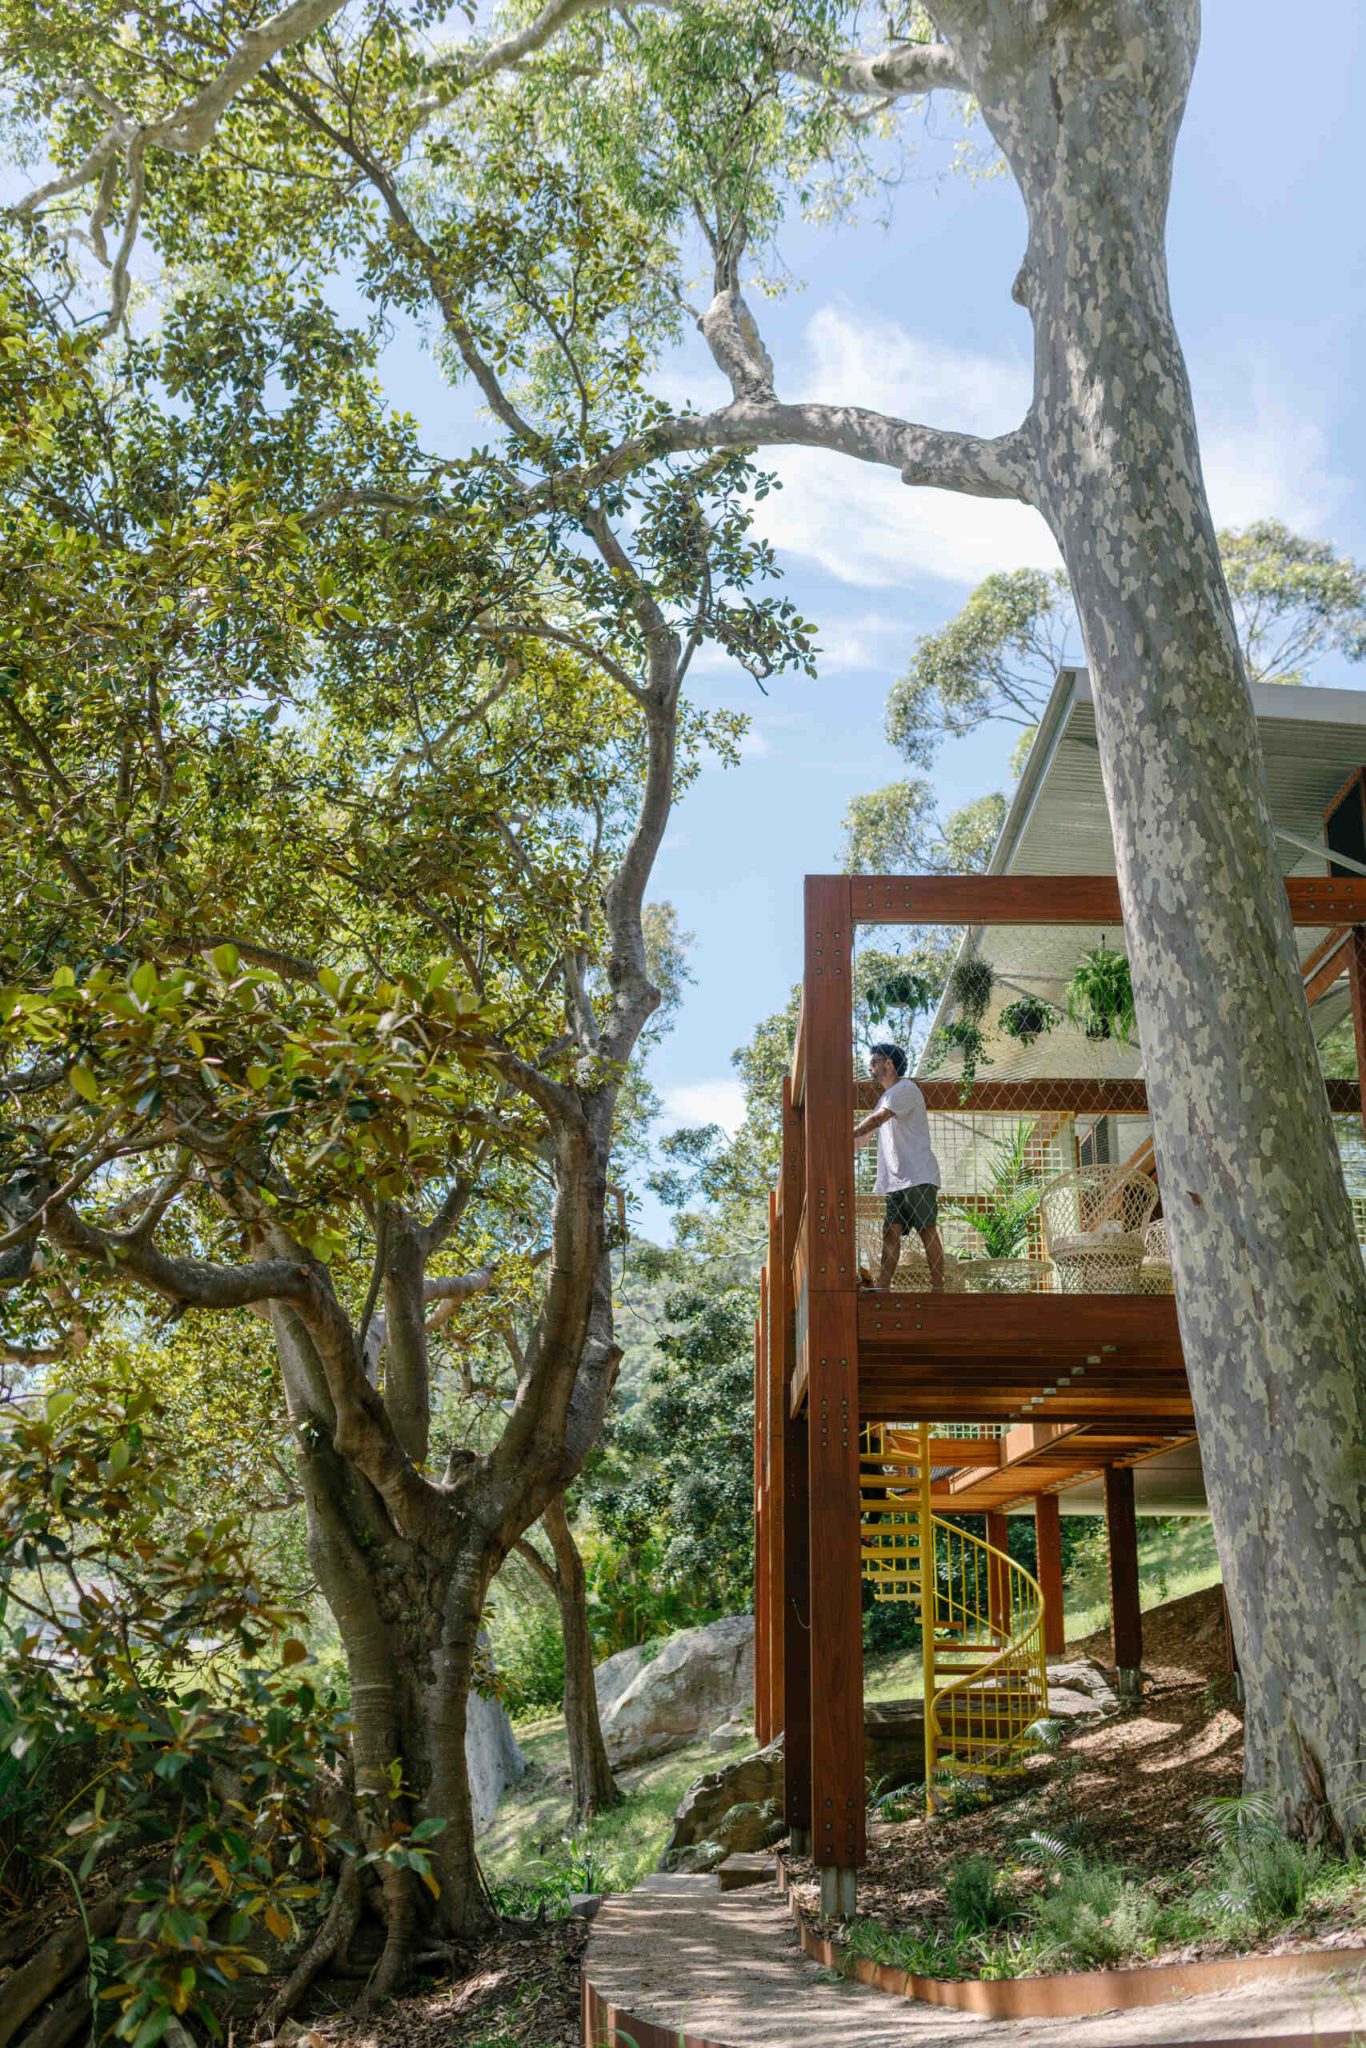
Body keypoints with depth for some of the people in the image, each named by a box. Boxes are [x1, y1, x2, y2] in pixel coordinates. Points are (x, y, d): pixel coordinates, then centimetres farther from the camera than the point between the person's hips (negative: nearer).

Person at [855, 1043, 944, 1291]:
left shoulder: (906, 1089, -5)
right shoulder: (886, 1097, 24)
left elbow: (876, 1120, -16)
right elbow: (867, 1135, 26)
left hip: (918, 1176, -8)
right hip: (894, 1180, 8)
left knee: (928, 1231, -7)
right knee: (891, 1233, -1)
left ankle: (939, 1289, -6)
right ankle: (882, 1289, -7)